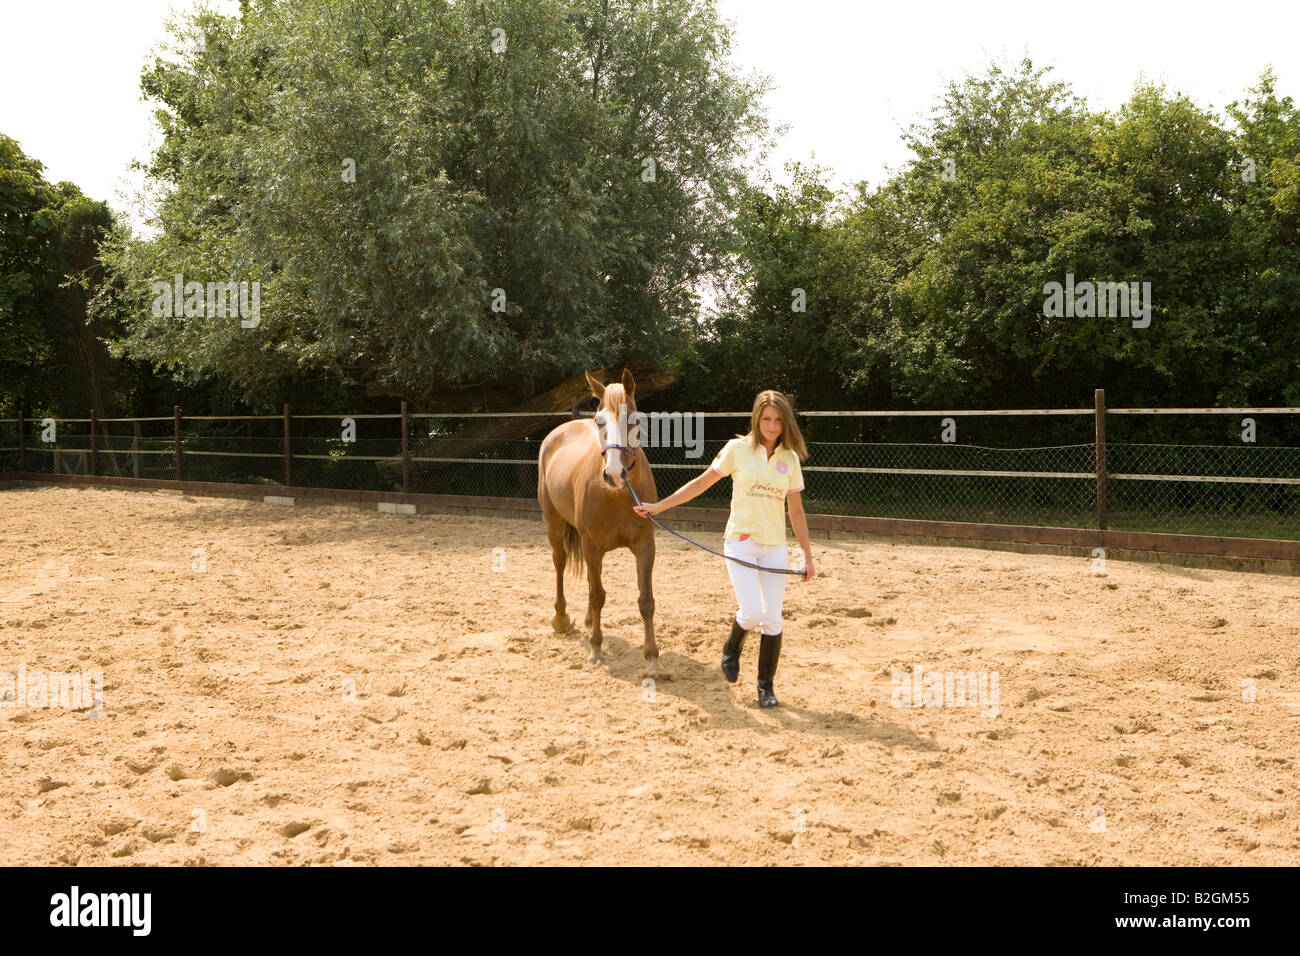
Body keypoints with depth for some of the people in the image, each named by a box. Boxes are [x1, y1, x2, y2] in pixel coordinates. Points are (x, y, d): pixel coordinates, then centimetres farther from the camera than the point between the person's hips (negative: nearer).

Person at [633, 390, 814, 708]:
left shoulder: (790, 458, 5)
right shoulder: (737, 449, -2)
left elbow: (796, 511, 10)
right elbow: (702, 483, 4)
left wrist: (808, 556, 9)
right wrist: (659, 506, 2)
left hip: (774, 547, 3)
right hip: (740, 542, -3)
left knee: (773, 619, 0)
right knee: (751, 612, -16)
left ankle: (766, 686, 17)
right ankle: (731, 649, 18)